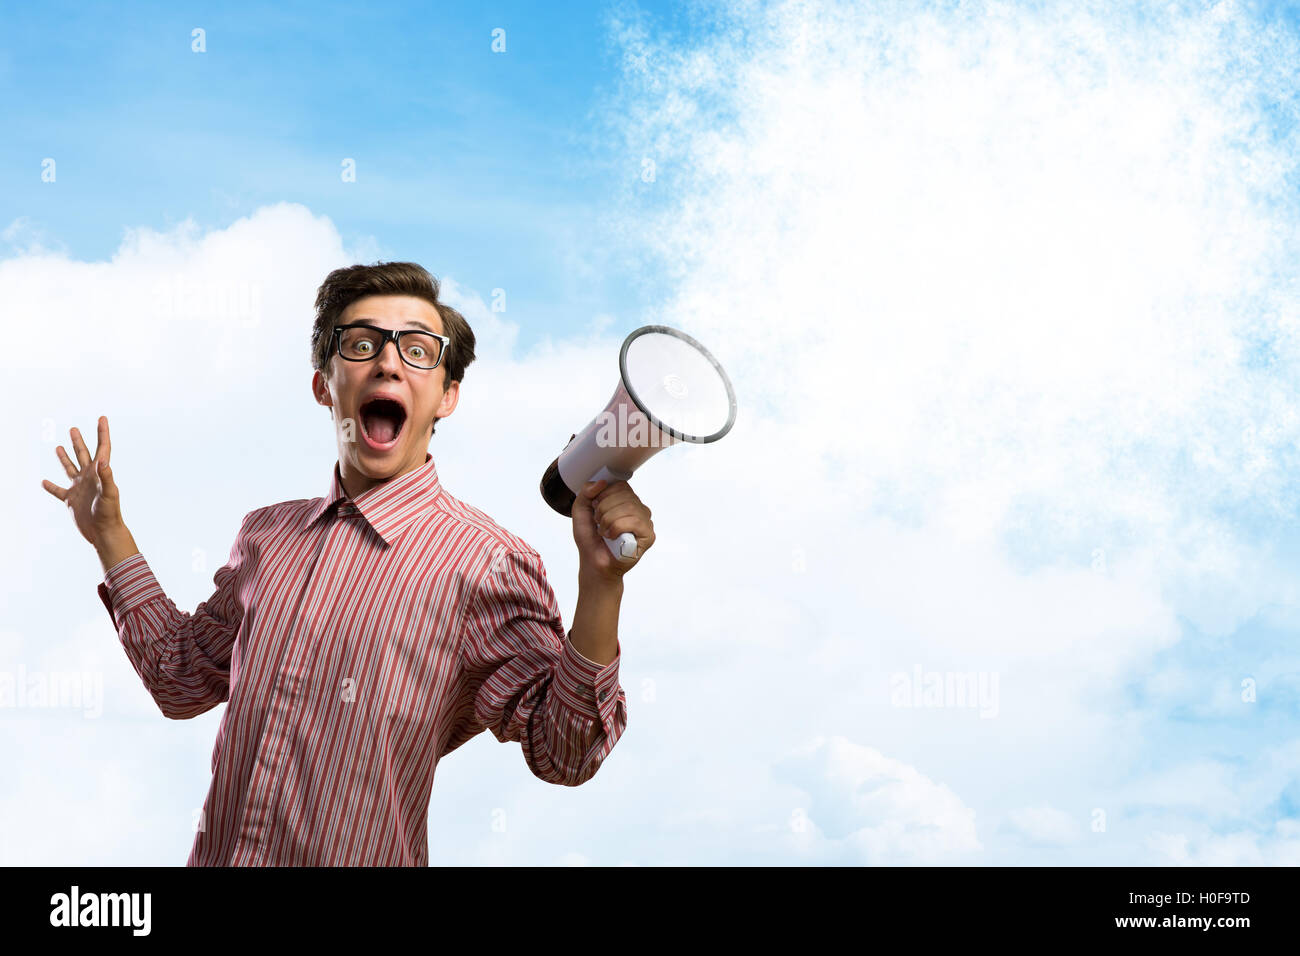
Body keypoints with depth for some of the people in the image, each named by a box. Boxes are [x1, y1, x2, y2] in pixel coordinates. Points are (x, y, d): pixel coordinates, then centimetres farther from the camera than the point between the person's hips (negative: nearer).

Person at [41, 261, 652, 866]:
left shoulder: (487, 565, -16)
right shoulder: (268, 533, 3)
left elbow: (562, 756, -21)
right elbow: (183, 679, 16)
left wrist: (600, 581, -32)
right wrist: (110, 536, 12)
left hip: (359, 859, -5)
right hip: (213, 854, 6)